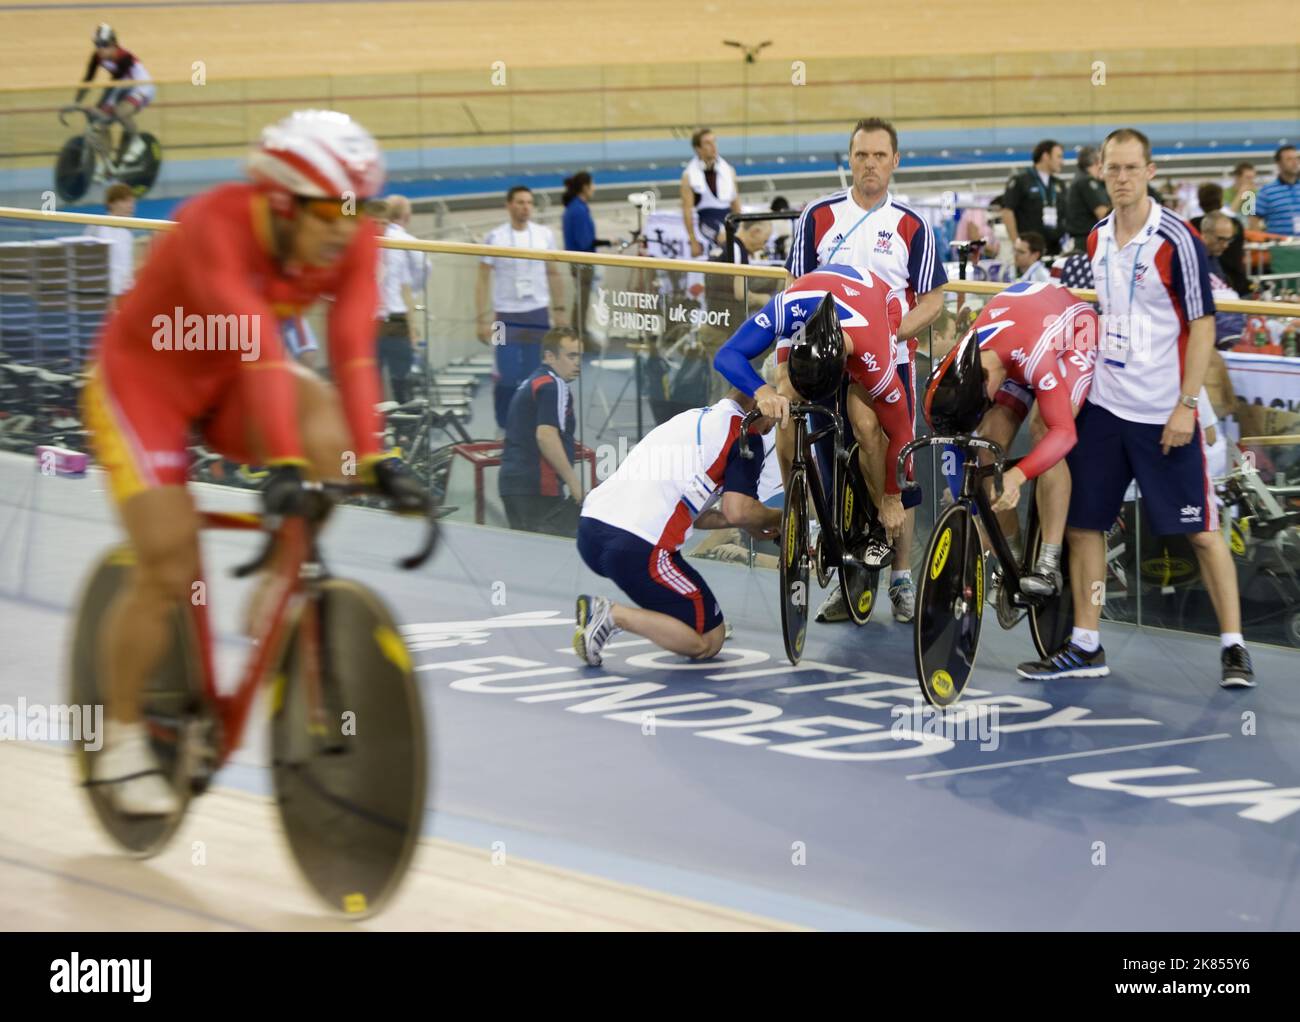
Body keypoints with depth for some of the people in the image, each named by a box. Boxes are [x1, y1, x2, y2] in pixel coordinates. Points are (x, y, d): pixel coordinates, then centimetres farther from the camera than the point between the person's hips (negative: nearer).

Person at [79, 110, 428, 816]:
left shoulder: (353, 243, -18)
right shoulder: (216, 226, -33)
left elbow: (353, 351, -27)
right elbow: (257, 347, -43)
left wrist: (375, 458, -38)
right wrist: (281, 464, -50)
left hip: (228, 382, 5)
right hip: (141, 378, -4)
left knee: (330, 442, -26)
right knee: (169, 570, -13)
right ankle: (122, 739, 8)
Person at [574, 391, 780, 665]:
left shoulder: (692, 417, 28)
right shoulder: (745, 435, 2)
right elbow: (738, 510, -8)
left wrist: (749, 524, 34)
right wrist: (778, 518, 12)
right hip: (635, 547, -9)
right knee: (709, 641, 3)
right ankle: (612, 615, -11)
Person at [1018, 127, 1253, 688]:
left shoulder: (1176, 240, -12)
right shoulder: (1096, 238, 7)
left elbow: (1202, 326, -12)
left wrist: (1186, 404, -16)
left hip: (1163, 414, -6)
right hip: (1104, 407, 6)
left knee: (1200, 530, -1)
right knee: (1081, 524, 6)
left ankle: (1233, 645, 7)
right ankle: (1085, 646, 15)